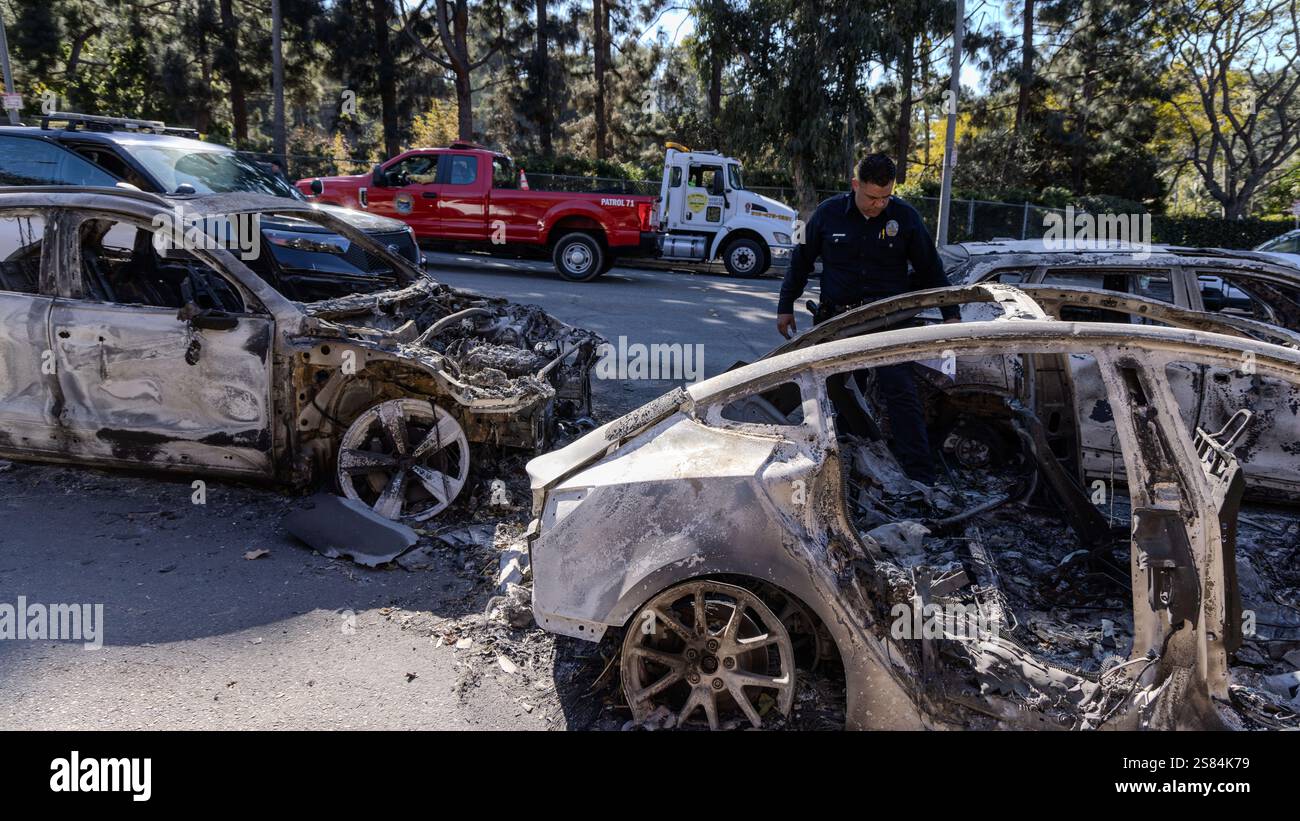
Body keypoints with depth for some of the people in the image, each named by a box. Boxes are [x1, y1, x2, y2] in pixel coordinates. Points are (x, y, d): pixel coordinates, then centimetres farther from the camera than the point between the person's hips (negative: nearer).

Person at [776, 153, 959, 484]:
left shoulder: (905, 216, -1)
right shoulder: (829, 213, -1)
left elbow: (931, 269, 8)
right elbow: (801, 261, 10)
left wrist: (951, 314, 5)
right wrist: (785, 307, 11)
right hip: (836, 317, 2)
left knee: (900, 390, -13)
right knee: (834, 388, 9)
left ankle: (921, 478, -14)